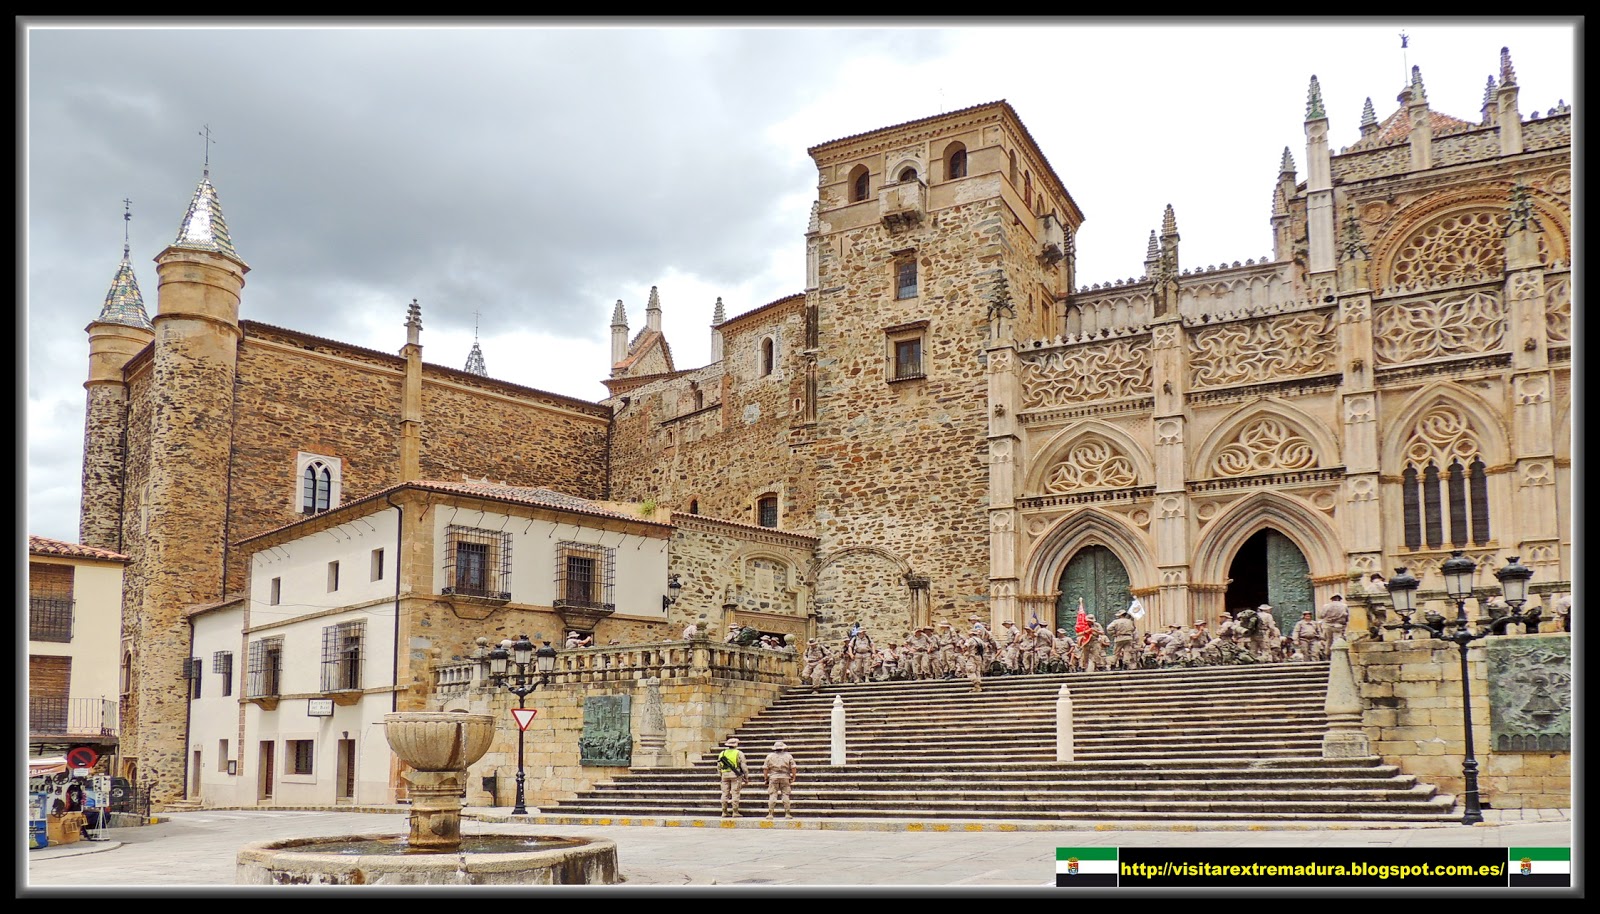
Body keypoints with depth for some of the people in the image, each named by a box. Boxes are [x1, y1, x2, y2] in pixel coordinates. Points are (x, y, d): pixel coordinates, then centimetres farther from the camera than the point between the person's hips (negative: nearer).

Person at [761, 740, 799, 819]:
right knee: (785, 795, 5)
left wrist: (766, 779, 8)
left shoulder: (770, 756, 6)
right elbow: (793, 768, -1)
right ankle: (787, 814, 3)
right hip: (785, 777, 0)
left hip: (773, 778, 0)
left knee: (772, 796, 2)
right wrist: (793, 778, 6)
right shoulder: (788, 756, 5)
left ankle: (770, 814, -1)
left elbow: (765, 768, 2)